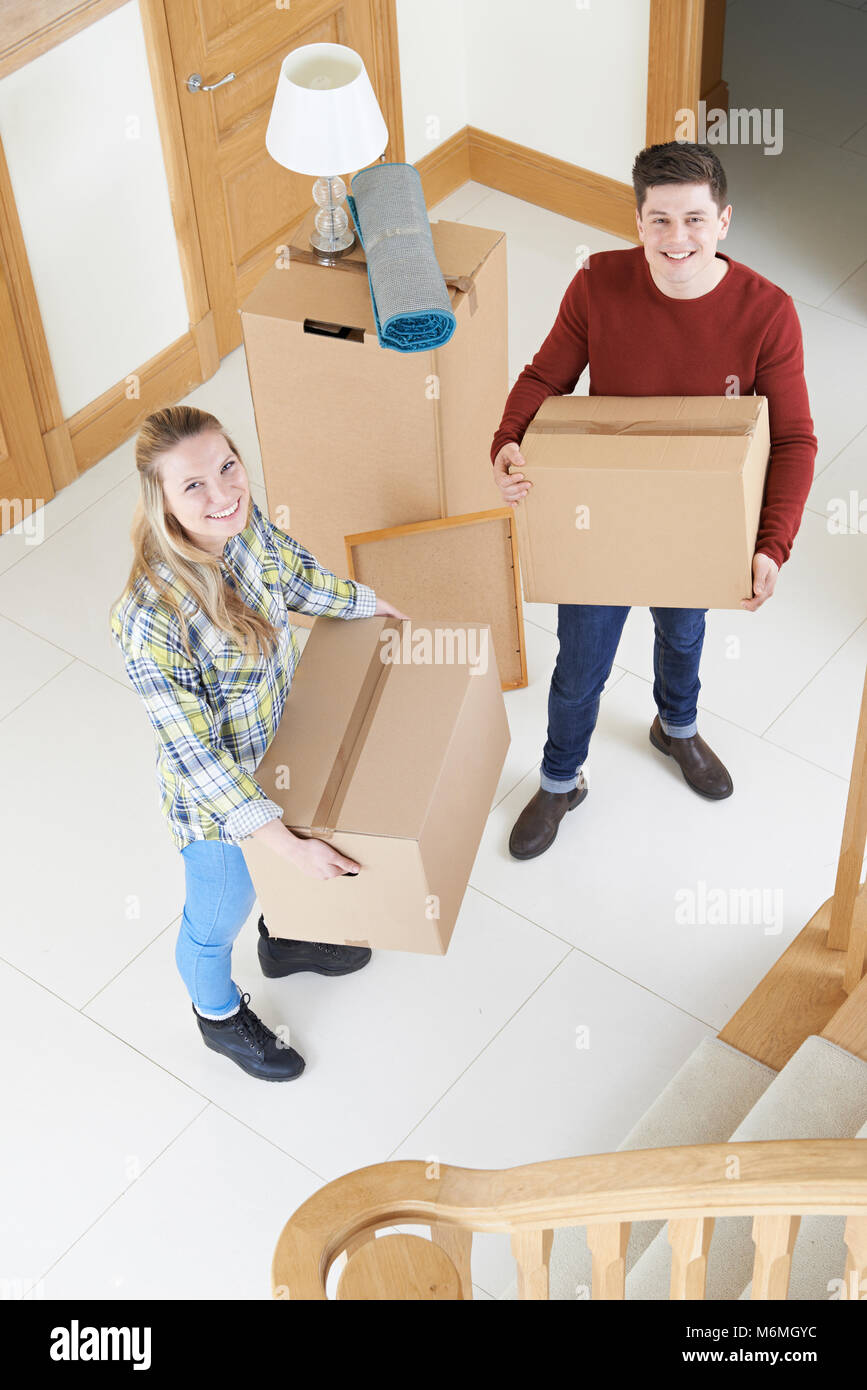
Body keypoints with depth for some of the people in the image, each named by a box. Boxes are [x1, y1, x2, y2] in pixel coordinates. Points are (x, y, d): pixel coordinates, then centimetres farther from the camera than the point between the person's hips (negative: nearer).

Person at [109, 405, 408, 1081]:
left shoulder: (244, 522, -20)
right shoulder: (151, 620, -41)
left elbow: (297, 577, 4)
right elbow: (194, 754, -31)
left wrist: (373, 604, 21)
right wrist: (284, 841, -28)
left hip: (281, 745, 6)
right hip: (217, 796, -6)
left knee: (288, 871, 34)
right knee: (218, 919, 24)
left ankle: (285, 939, 68)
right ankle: (220, 1016, 56)